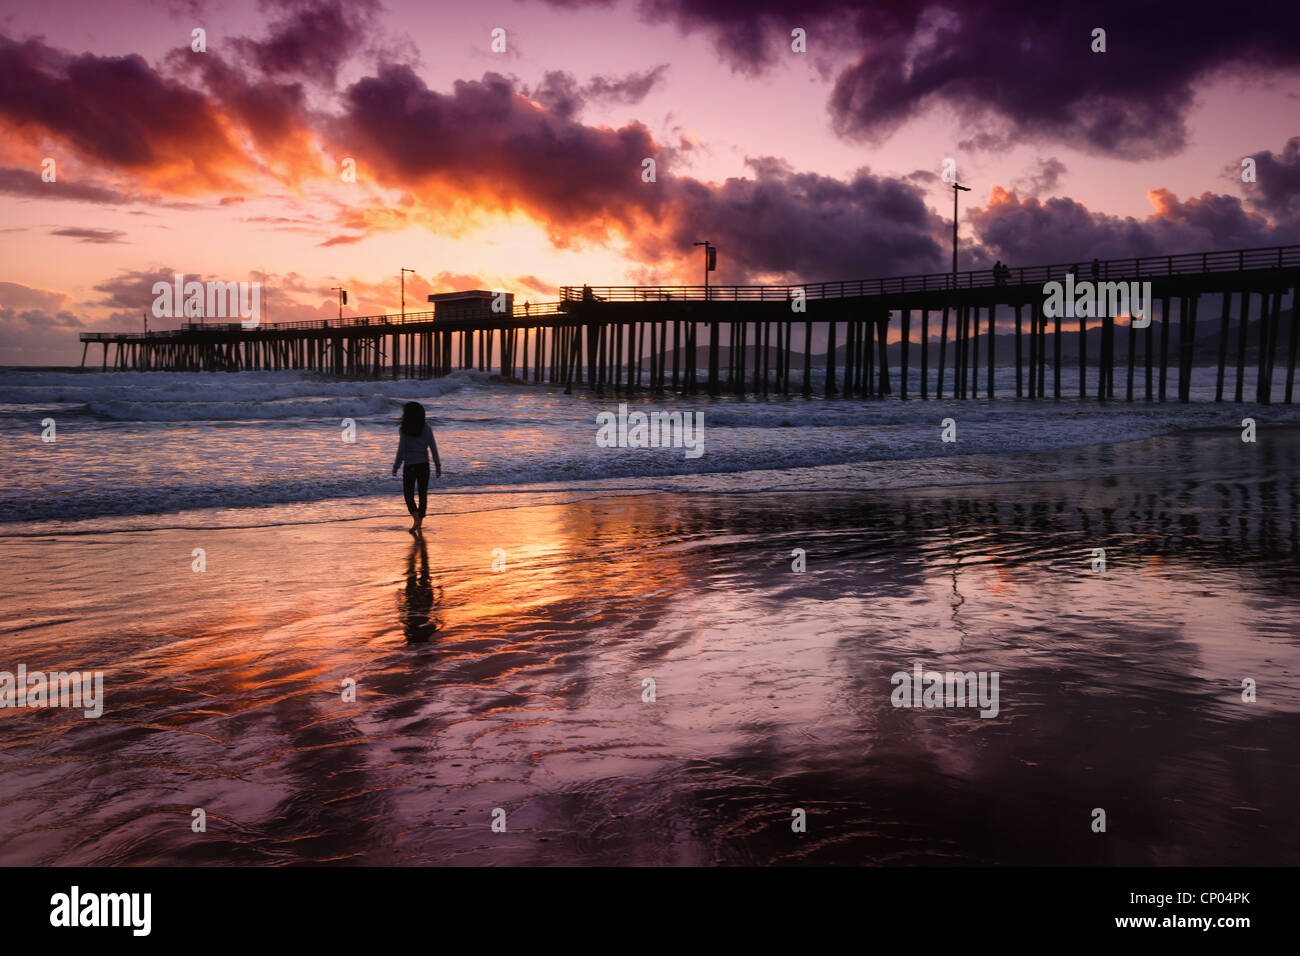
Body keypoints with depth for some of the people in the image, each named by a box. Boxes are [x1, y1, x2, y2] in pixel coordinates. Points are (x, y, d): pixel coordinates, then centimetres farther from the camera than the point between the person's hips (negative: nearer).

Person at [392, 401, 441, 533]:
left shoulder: (404, 429, -8)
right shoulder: (426, 428, 1)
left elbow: (401, 450, -9)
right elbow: (433, 448, 0)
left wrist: (395, 467, 1)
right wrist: (438, 467, 5)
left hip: (409, 466, -3)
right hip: (424, 466, 3)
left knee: (408, 495, 7)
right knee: (423, 495, 14)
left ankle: (416, 519, -16)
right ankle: (419, 523, 19)